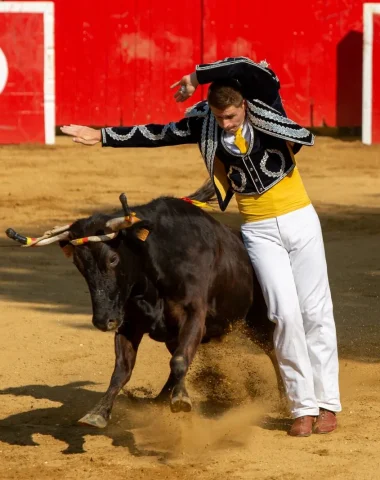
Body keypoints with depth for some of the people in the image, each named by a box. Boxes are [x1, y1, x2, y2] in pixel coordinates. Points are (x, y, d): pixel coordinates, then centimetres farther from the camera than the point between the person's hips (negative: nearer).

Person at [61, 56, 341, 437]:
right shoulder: (205, 123, -2)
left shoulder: (266, 105, -10)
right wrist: (102, 136, 11)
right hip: (260, 231, 1)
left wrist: (197, 77, -18)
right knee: (285, 312, -11)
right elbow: (158, 135, 7)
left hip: (301, 221, -1)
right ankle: (303, 407, -4)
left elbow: (249, 69, -28)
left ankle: (327, 403, 10)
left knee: (315, 312, 2)